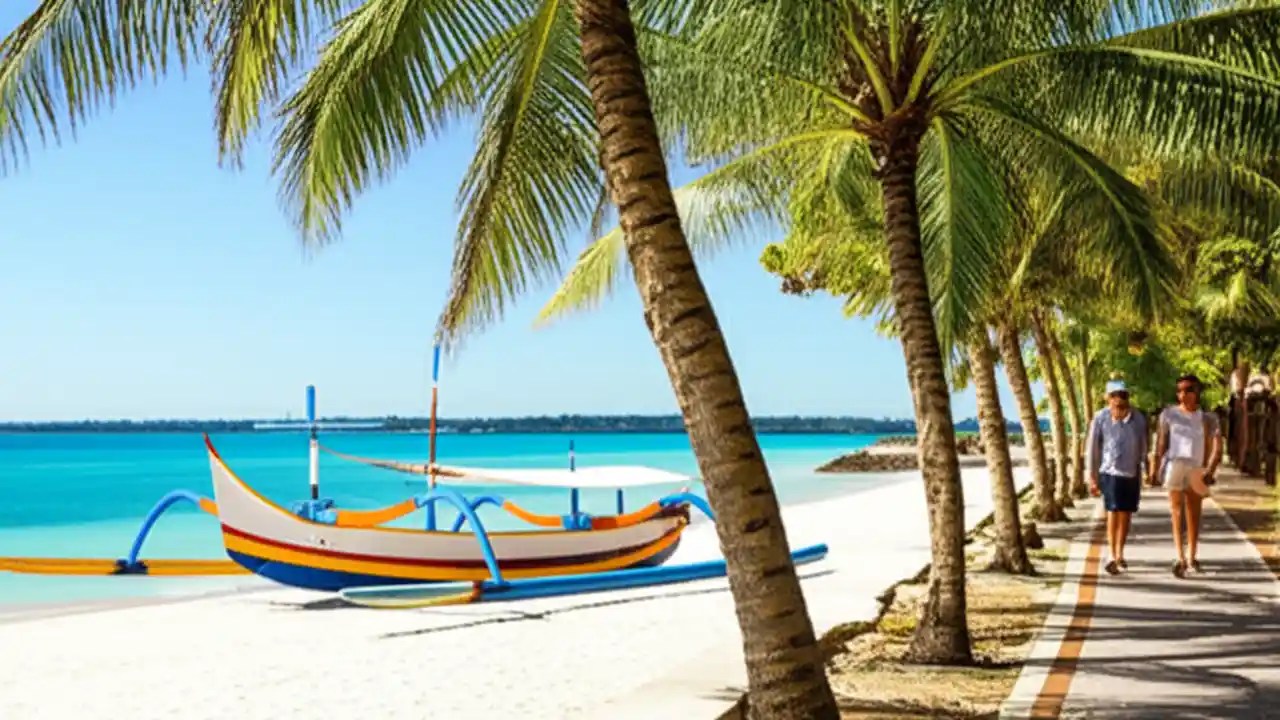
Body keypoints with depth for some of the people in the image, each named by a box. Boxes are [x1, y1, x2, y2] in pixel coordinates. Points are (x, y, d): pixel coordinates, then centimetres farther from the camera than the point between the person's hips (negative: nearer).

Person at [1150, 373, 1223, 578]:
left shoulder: (1207, 418, 3)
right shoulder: (1169, 414, 2)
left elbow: (1216, 447, 0)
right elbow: (1160, 443, 1)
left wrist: (1210, 471, -14)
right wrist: (1154, 469, -6)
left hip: (1197, 469, 2)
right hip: (1175, 465, -2)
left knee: (1194, 513, 9)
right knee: (1177, 510, -8)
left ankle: (1191, 557, 20)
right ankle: (1180, 558, -16)